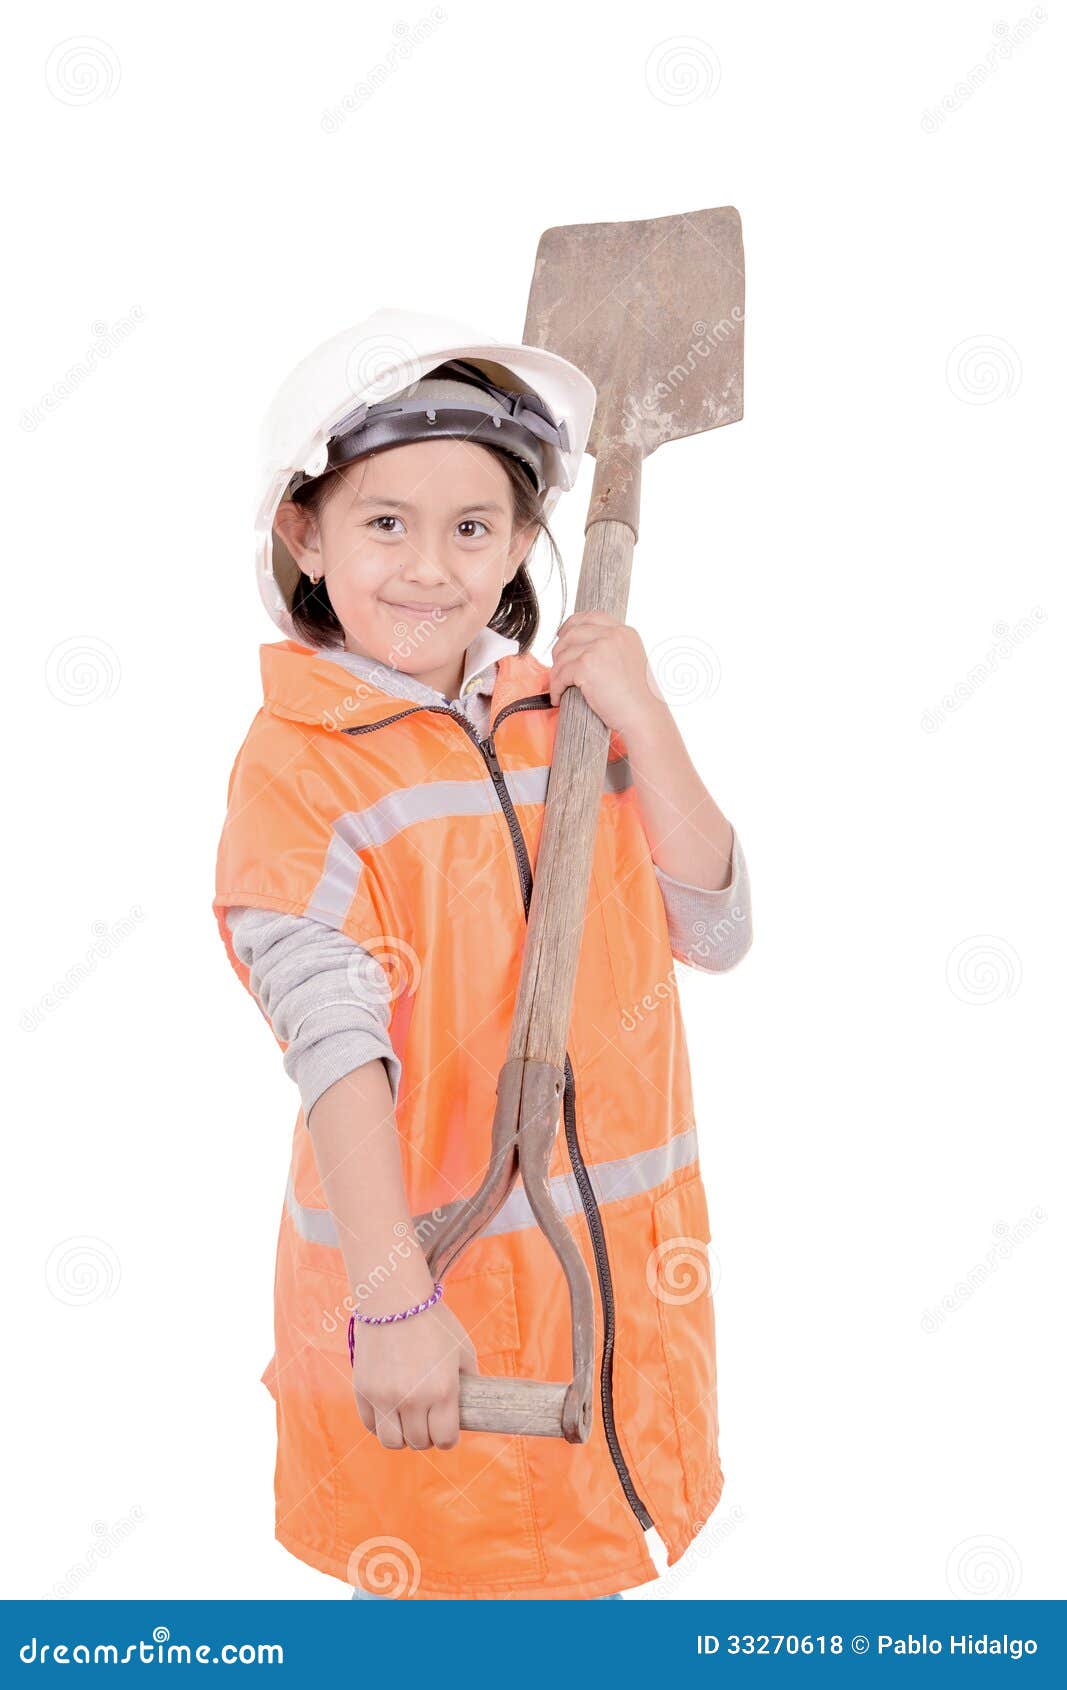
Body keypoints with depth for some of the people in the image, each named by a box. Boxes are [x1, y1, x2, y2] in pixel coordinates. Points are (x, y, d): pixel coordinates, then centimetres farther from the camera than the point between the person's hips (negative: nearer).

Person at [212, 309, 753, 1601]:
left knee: (591, 1557, 23)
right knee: (426, 1570, 14)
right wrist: (391, 1299, -32)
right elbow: (335, 1044, -25)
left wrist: (642, 723, -13)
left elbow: (715, 933, -2)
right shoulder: (298, 765, -16)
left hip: (615, 1263, 5)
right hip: (422, 1277, -4)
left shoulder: (570, 718, 0)